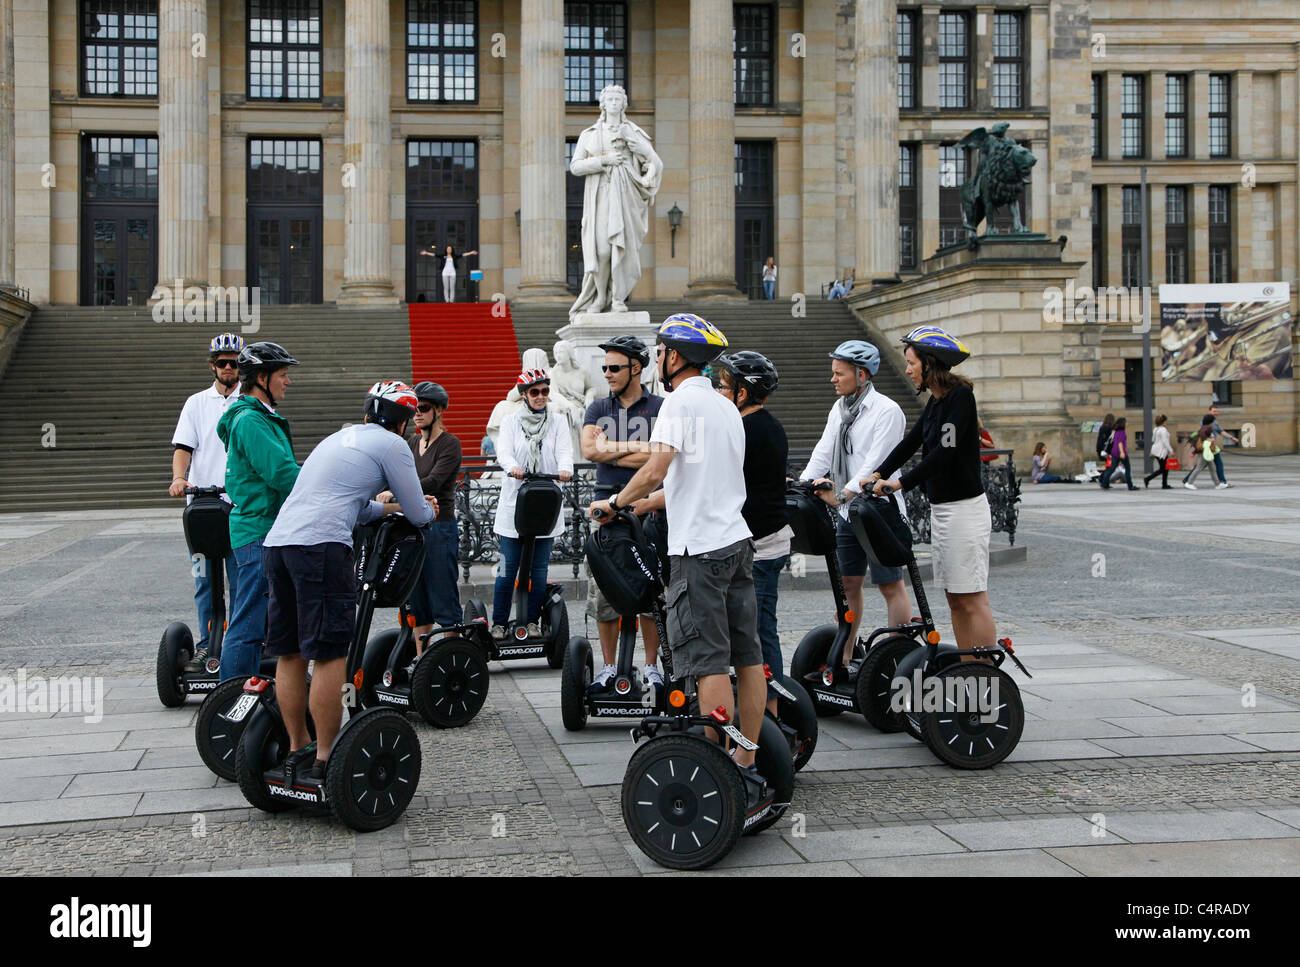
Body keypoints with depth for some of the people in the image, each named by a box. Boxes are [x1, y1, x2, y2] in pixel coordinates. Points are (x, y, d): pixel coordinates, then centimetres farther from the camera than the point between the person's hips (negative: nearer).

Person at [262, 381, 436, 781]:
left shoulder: (340, 438, 30)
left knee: (289, 653, 13)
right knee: (329, 655, -4)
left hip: (276, 541, 8)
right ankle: (325, 760, -2)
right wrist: (428, 511, 32)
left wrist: (390, 507, 48)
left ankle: (298, 749, 22)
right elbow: (419, 515, 11)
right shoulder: (392, 445, 7)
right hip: (320, 546, -8)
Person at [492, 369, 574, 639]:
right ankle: (499, 622, 5)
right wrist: (513, 466, -32)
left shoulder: (558, 423, 10)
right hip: (513, 504, -1)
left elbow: (565, 451, -5)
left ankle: (533, 621, 13)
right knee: (508, 567, -3)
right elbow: (504, 450, -9)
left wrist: (565, 469, -29)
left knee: (539, 567, 3)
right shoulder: (511, 421, 7)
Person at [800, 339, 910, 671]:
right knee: (848, 583, 10)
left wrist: (844, 493, -29)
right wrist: (803, 484, -9)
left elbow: (876, 462, -21)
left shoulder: (887, 410, -12)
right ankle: (844, 656, 17)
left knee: (890, 585, -3)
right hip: (848, 512, 8)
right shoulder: (839, 410, 13)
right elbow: (823, 452, 7)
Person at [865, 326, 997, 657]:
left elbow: (943, 453, -23)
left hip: (964, 509, -9)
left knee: (972, 600, -7)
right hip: (940, 508, 9)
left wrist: (900, 483, -25)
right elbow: (910, 442, 12)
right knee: (955, 600, 11)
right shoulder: (935, 401, 13)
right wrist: (878, 474, 0)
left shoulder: (960, 396, -15)